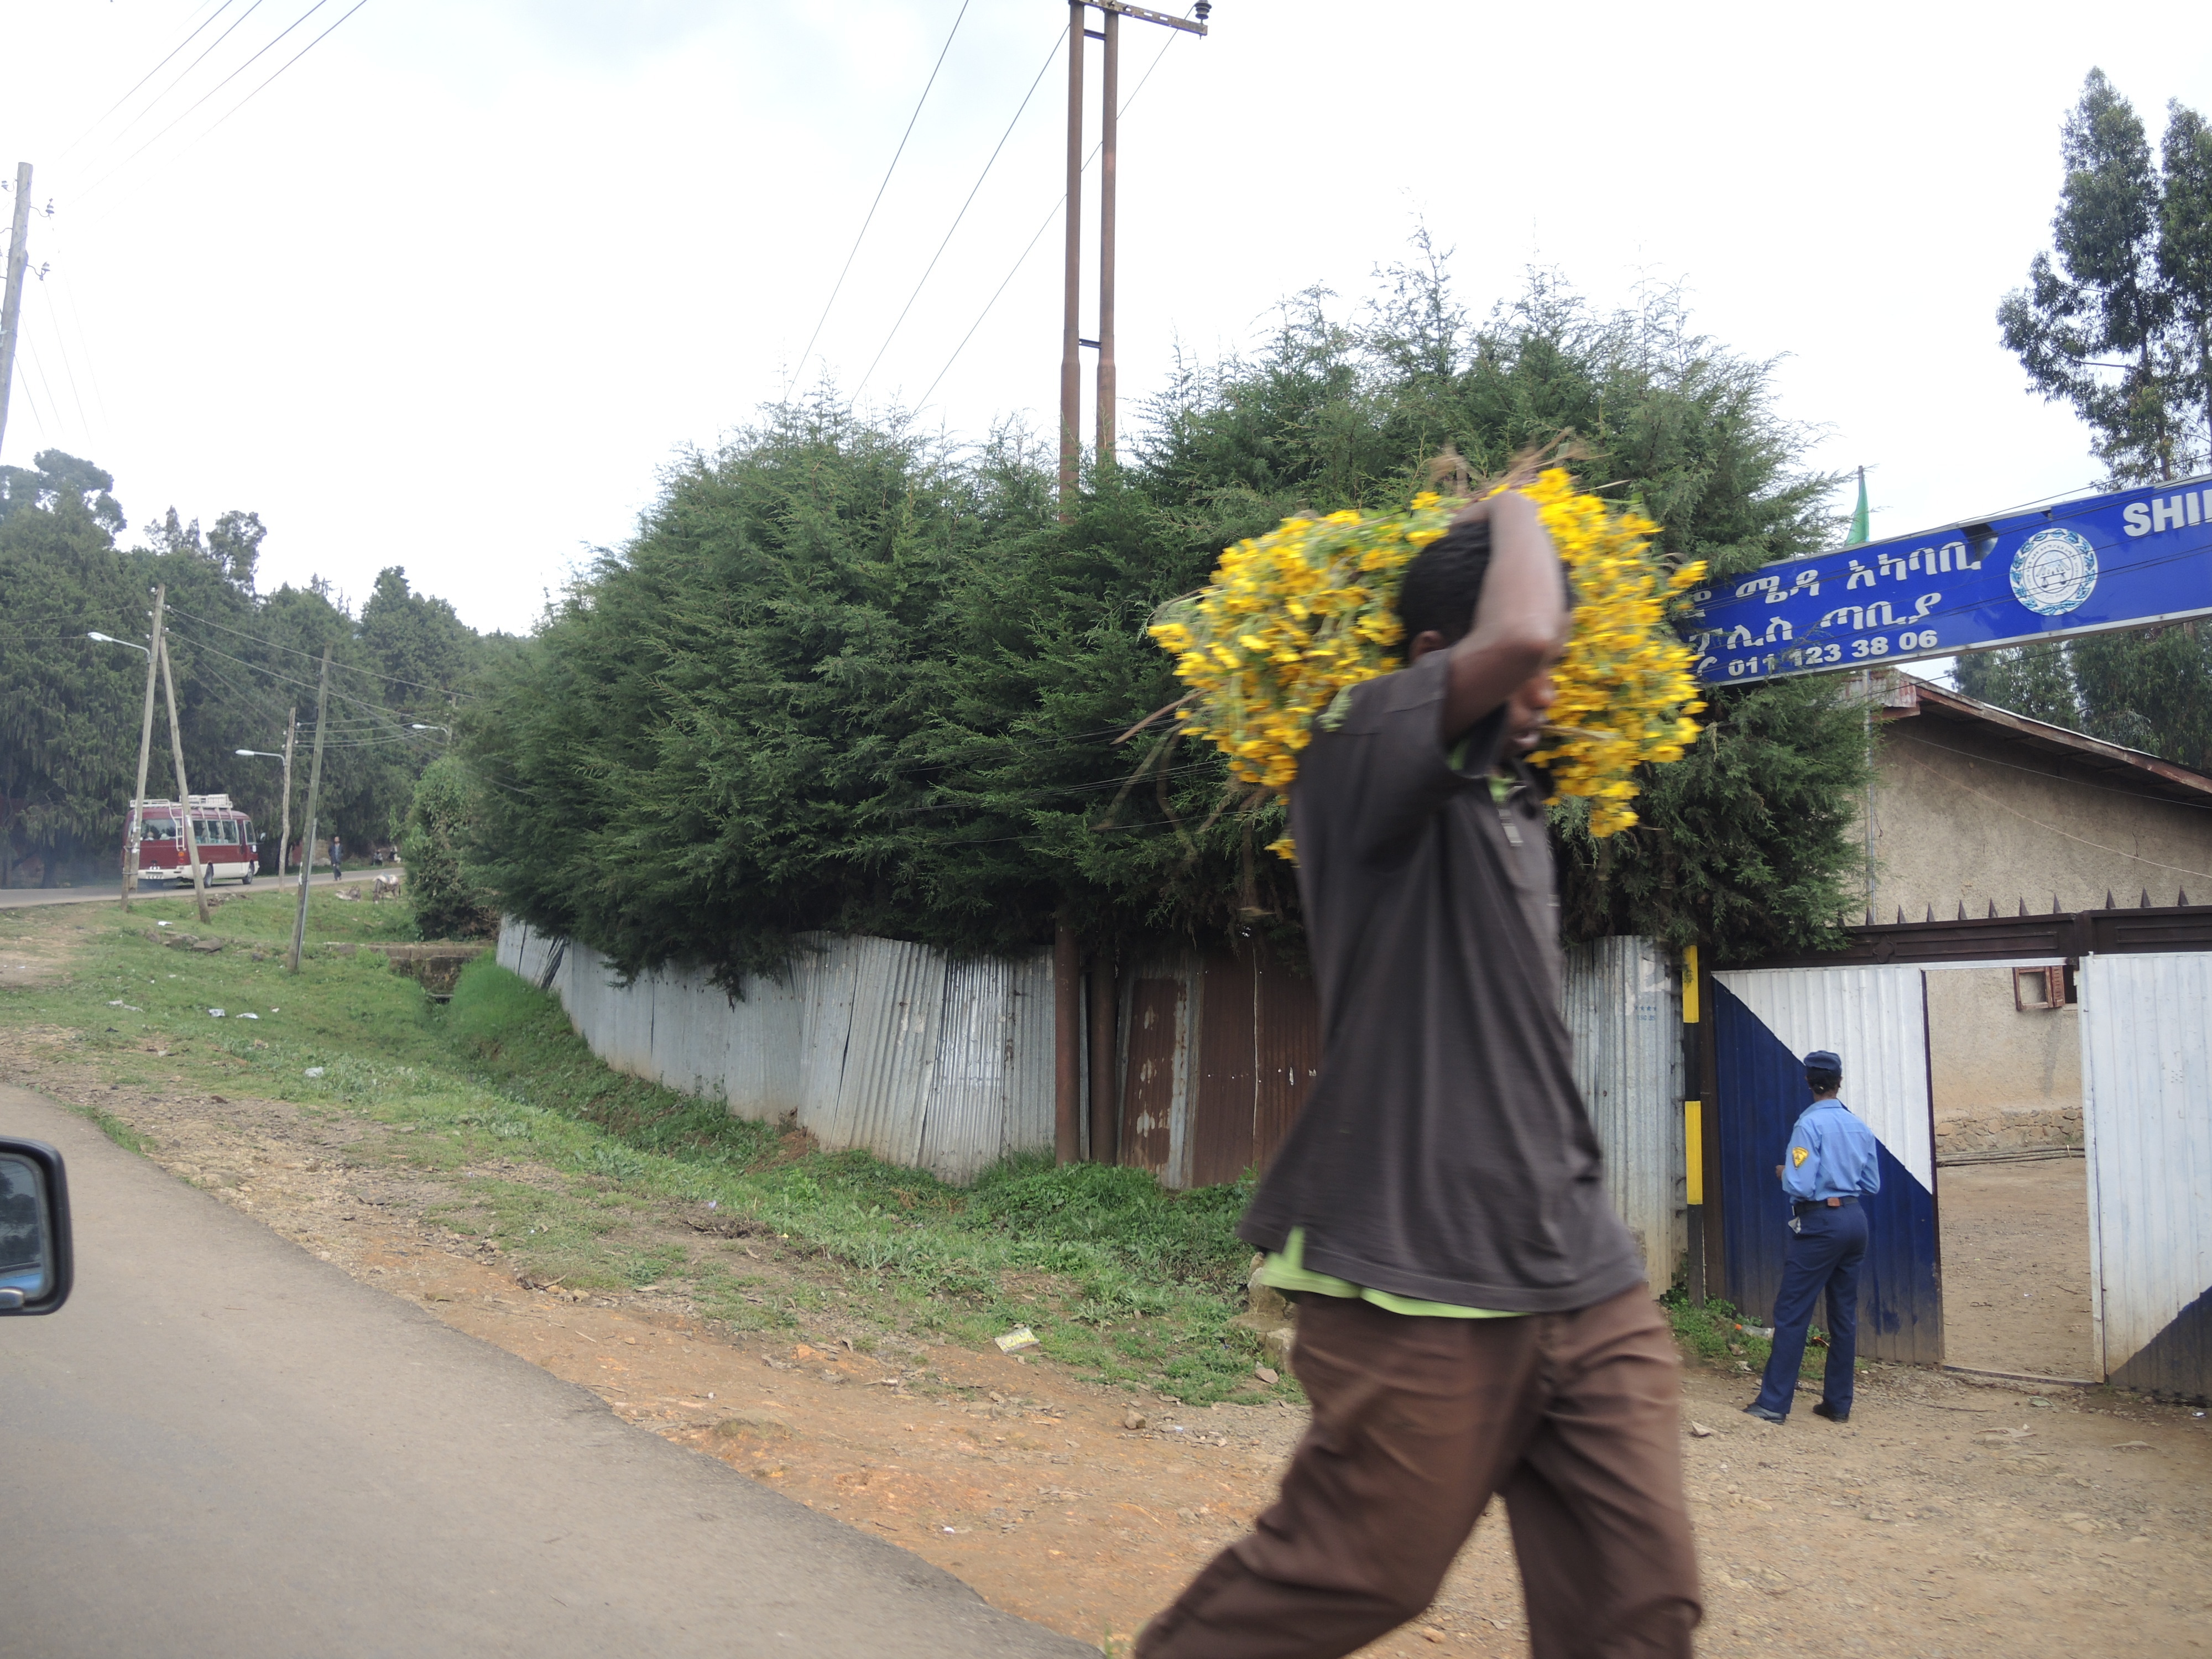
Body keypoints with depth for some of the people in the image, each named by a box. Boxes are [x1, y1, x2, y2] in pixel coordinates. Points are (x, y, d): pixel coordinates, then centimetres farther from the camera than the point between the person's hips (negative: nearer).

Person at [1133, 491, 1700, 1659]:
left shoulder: (1504, 791, 16)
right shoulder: (1364, 756, -10)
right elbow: (1519, 638, -26)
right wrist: (1515, 514, -6)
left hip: (1586, 1279, 8)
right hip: (1423, 1291, -8)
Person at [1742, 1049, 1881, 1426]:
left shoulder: (1810, 1124, -13)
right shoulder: (1860, 1127, 6)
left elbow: (1800, 1186, -18)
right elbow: (1872, 1185, 12)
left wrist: (1783, 1173, 2)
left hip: (1821, 1222, -7)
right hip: (1855, 1219, 7)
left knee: (1792, 1312, -3)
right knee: (1845, 1313, 12)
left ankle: (1774, 1403, -3)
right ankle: (1838, 1403, 17)